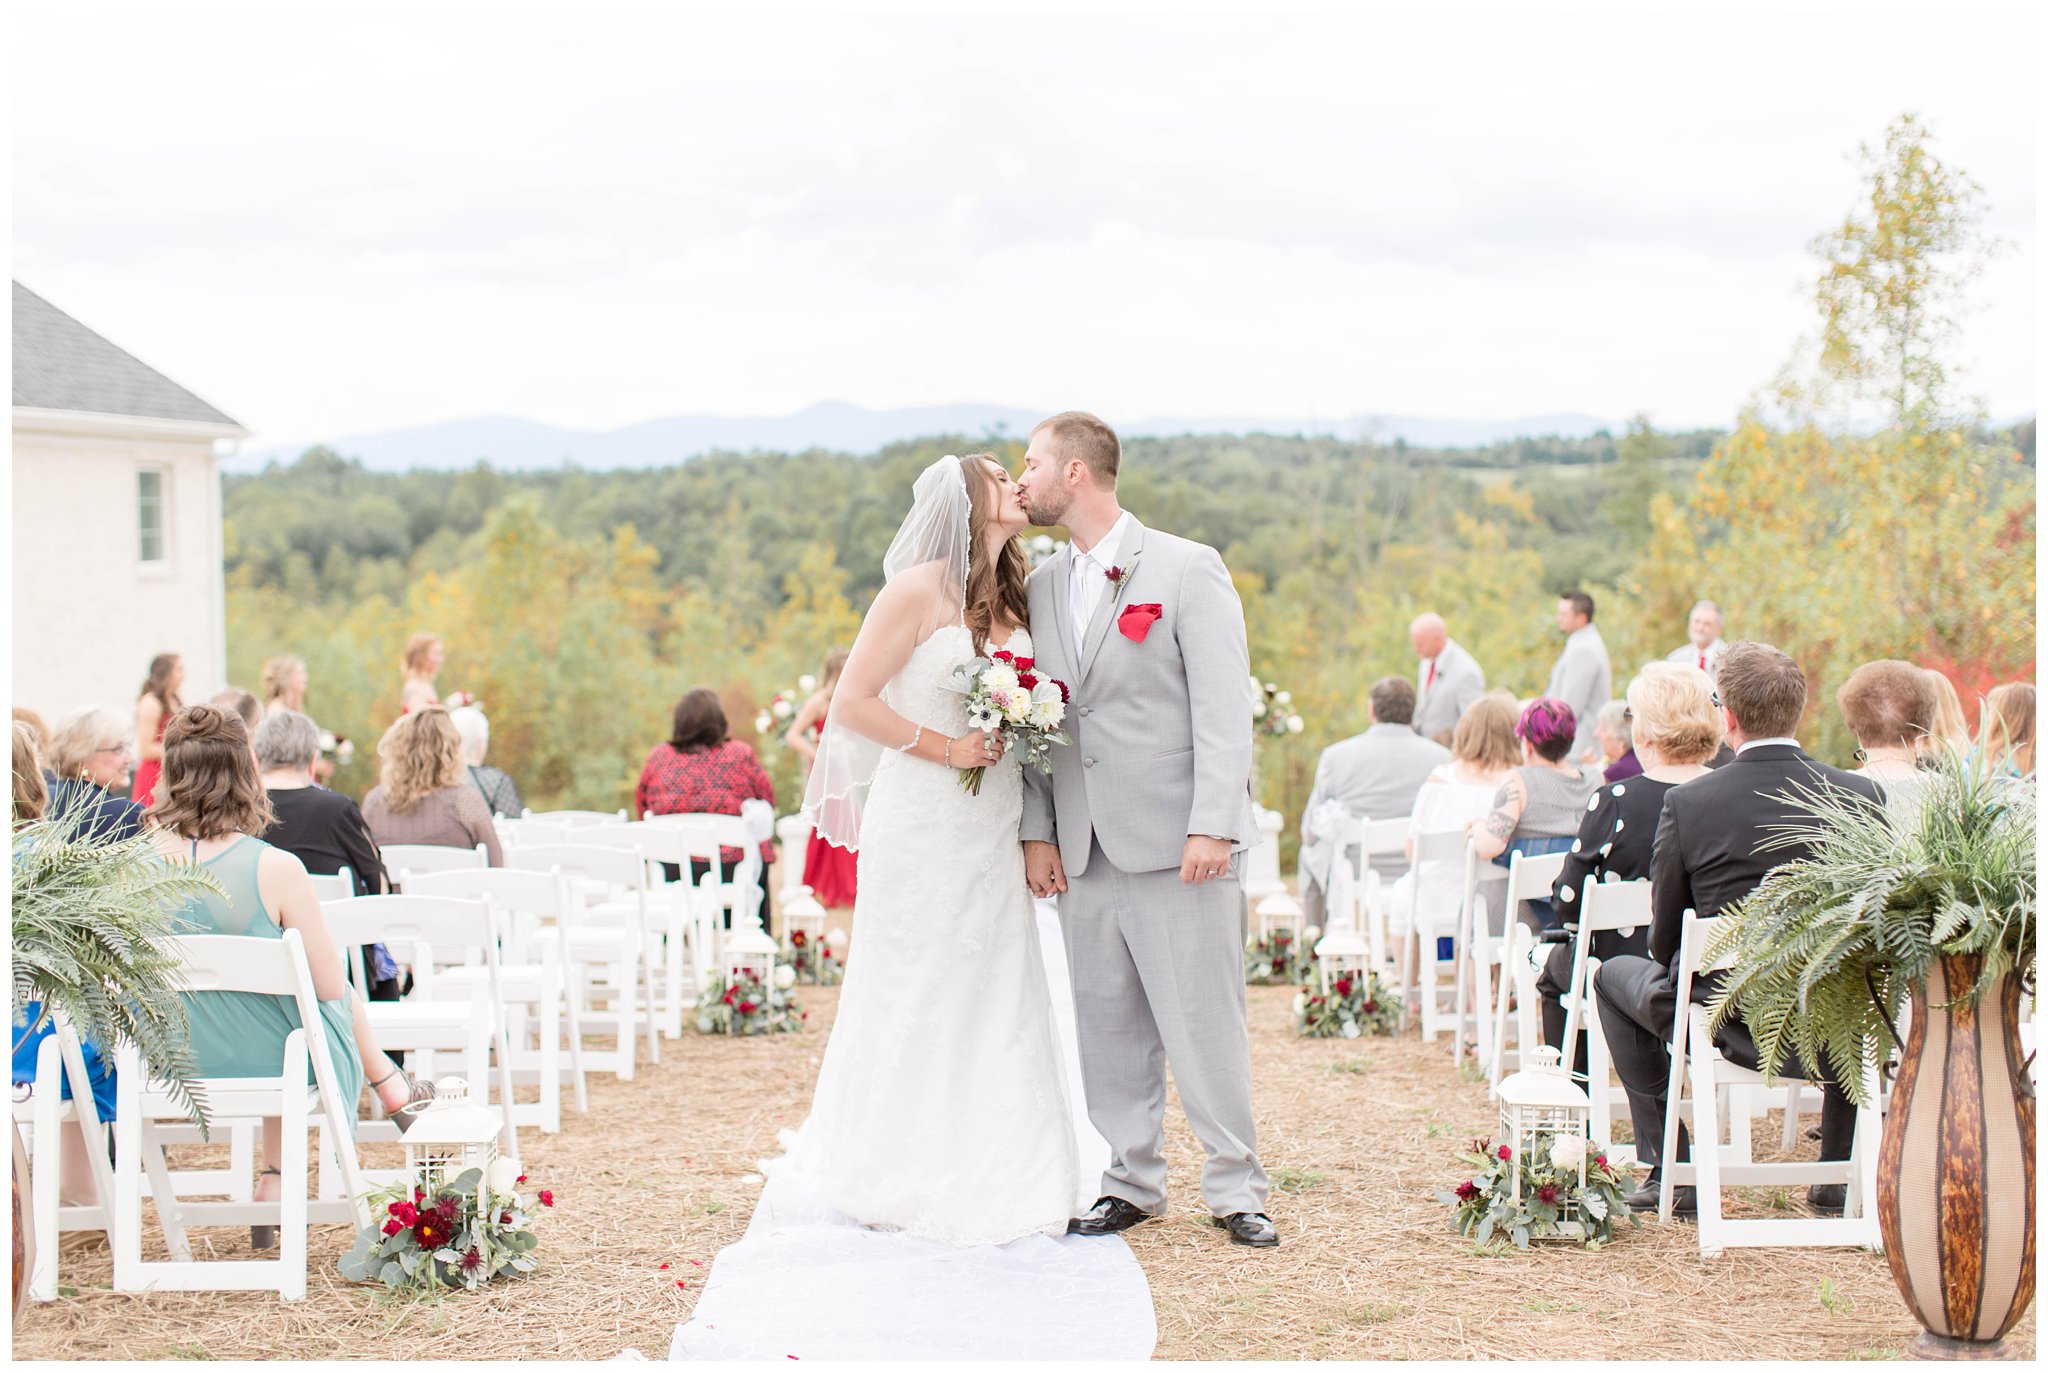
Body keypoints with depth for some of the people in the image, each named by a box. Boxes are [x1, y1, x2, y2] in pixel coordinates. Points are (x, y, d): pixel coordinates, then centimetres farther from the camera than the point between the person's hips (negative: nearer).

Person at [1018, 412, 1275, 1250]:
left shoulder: (1188, 569, -3)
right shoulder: (1042, 586, 14)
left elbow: (1223, 708, -8)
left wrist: (1213, 827, -16)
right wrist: (1037, 830, 5)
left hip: (1178, 844, -6)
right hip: (1085, 851, 6)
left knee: (1204, 1024, -3)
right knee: (1106, 1029, 8)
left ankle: (1235, 1190, 7)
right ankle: (1133, 1182, 19)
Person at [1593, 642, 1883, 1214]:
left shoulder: (1687, 803, -12)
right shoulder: (1862, 794, -7)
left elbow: (1665, 944, -3)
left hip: (1731, 1026, -2)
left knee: (1615, 975, 28)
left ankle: (1670, 1171, 22)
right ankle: (1839, 1172, 32)